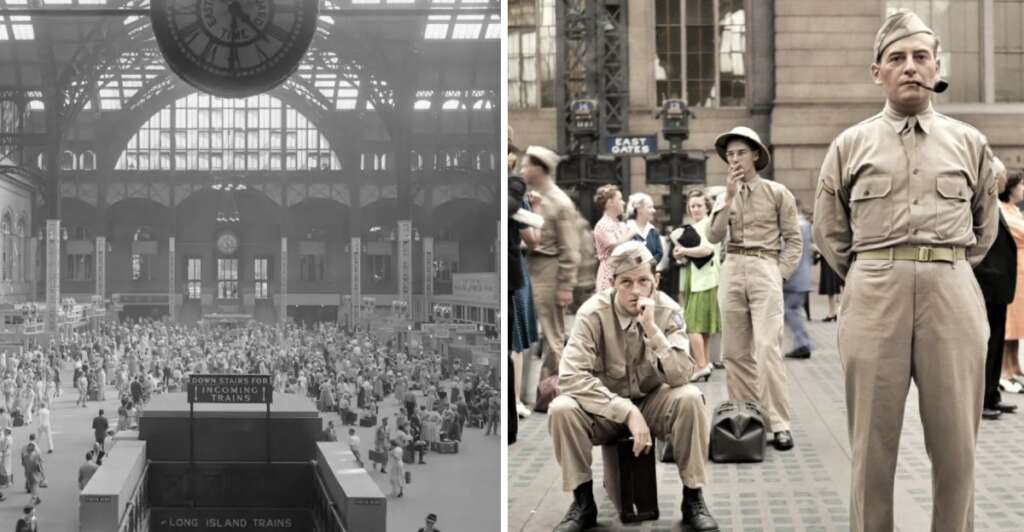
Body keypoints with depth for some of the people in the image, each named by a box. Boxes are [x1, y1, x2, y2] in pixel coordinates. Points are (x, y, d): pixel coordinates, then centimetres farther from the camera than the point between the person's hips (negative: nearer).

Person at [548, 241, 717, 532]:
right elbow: (570, 376, -29)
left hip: (653, 402, 1)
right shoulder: (593, 313, -19)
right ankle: (583, 502, -10)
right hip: (605, 409, -1)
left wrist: (651, 328, -36)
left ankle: (693, 499, -13)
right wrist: (627, 412, -35)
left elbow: (681, 377, -24)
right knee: (560, 409, -31)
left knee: (690, 398, -30)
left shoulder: (668, 311, -14)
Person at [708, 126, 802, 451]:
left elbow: (793, 240, 3)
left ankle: (779, 424, -13)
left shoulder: (777, 193, 2)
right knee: (735, 352, 4)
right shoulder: (725, 197, 13)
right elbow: (714, 237, -1)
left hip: (765, 269, -4)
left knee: (767, 348, -14)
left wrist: (781, 275, -7)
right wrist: (729, 197, -7)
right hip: (732, 270, 4)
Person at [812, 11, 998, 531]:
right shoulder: (850, 146, 9)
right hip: (874, 295, -1)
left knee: (956, 442, 2)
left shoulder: (969, 144, 11)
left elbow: (984, 229, 21)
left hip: (953, 295, 1)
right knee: (872, 443, 3)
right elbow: (828, 232, 15)